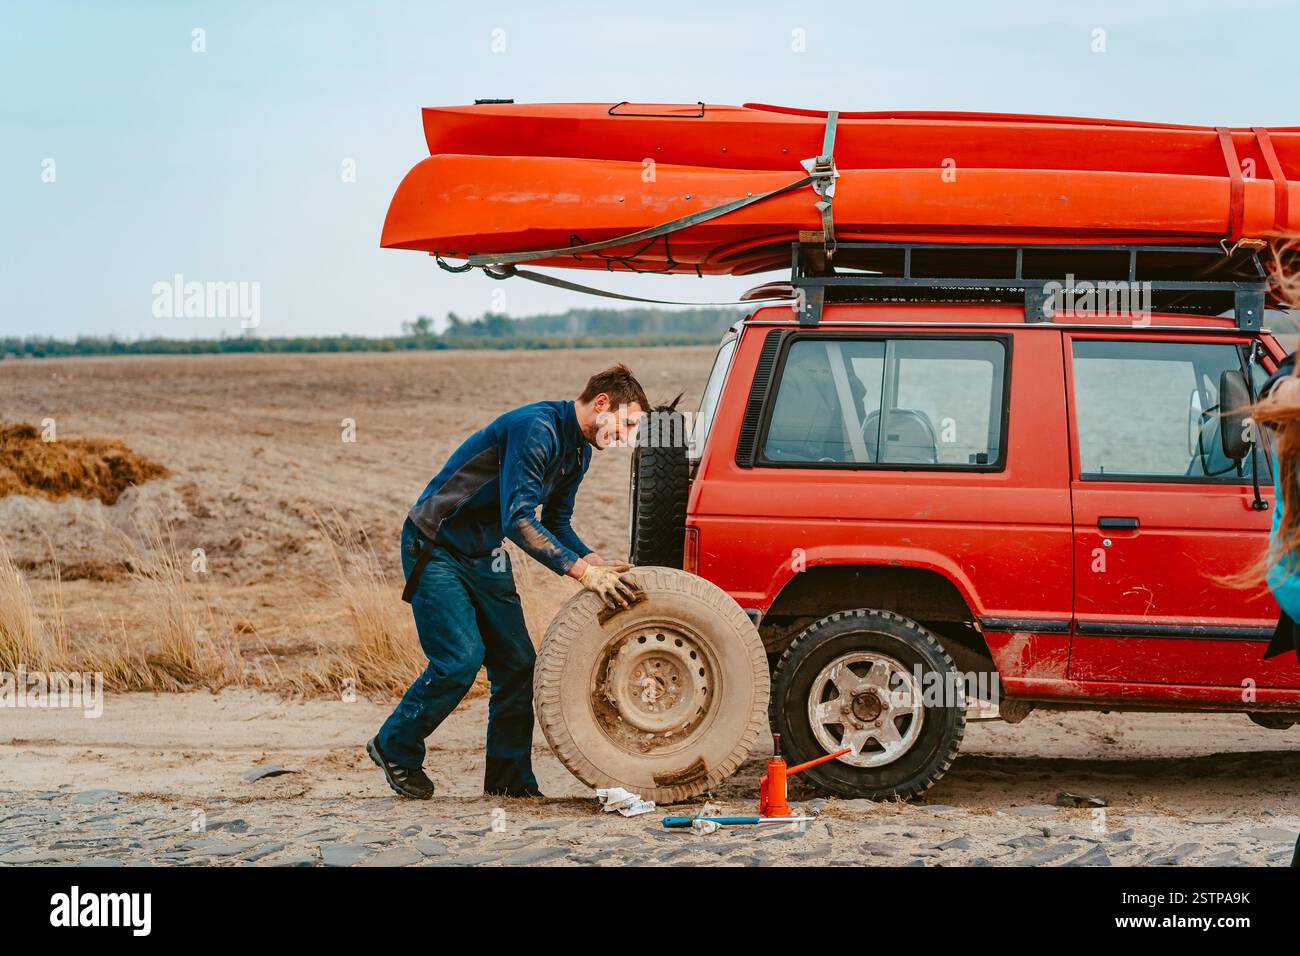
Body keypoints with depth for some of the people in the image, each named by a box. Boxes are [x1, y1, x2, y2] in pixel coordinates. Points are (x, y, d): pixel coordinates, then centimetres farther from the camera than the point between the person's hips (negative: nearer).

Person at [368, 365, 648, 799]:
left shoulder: (579, 450, 5)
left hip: (485, 554, 9)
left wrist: (598, 563, -7)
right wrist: (582, 571, -36)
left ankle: (510, 779, 10)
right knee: (461, 658, -15)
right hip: (436, 547, -9)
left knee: (517, 662, 2)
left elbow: (556, 523, 12)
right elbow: (518, 520, -33)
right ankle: (394, 747, 6)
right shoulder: (537, 429, -27)